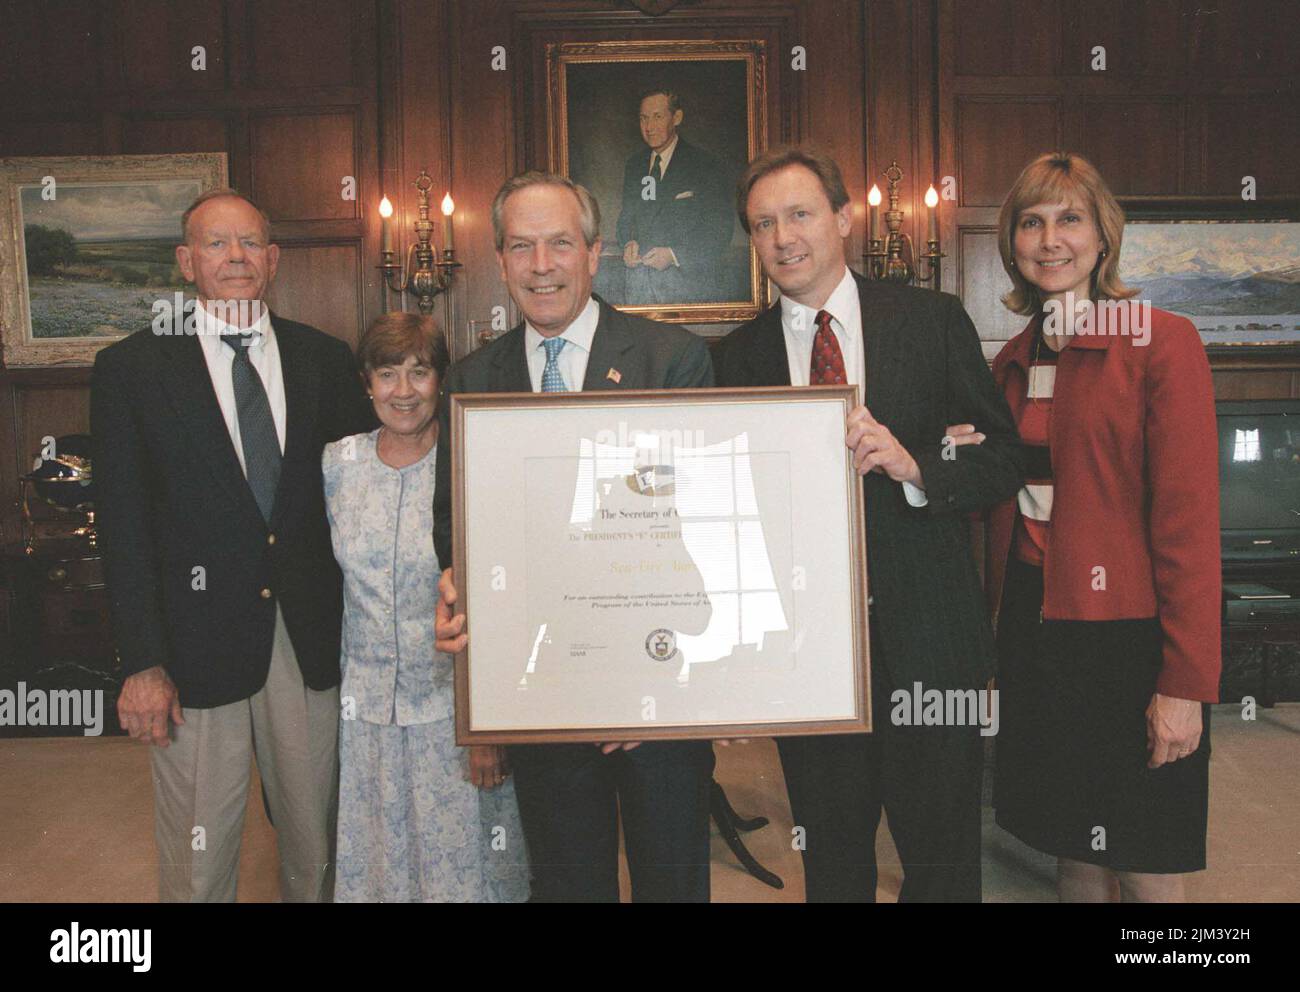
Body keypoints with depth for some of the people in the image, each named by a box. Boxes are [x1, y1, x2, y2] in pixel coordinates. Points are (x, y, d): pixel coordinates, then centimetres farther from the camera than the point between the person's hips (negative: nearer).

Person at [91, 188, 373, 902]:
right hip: (197, 644, -2)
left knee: (315, 840, 15)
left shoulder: (324, 359, 7)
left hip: (310, 636, 2)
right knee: (198, 861, 9)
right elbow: (123, 528, -4)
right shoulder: (130, 368, -1)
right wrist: (142, 662, -9)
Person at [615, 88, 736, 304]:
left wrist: (674, 255, -18)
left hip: (688, 280, -4)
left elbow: (721, 231, -8)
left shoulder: (705, 166, -5)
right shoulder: (635, 164, 12)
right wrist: (629, 243, -4)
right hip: (640, 281, 4)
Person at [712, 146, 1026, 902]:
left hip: (929, 636, -1)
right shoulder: (740, 356, 4)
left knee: (944, 864, 11)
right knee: (832, 864, 17)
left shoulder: (935, 321, 0)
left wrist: (915, 466, -19)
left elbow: (1005, 458, 0)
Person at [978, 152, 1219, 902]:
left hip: (1127, 635, -5)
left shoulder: (1164, 342, -9)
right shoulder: (1014, 361, 10)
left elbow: (1191, 521, -13)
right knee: (1073, 850, 17)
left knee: (1146, 871, 6)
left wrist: (1186, 682, -16)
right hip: (1034, 630, 6)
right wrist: (1001, 629, 8)